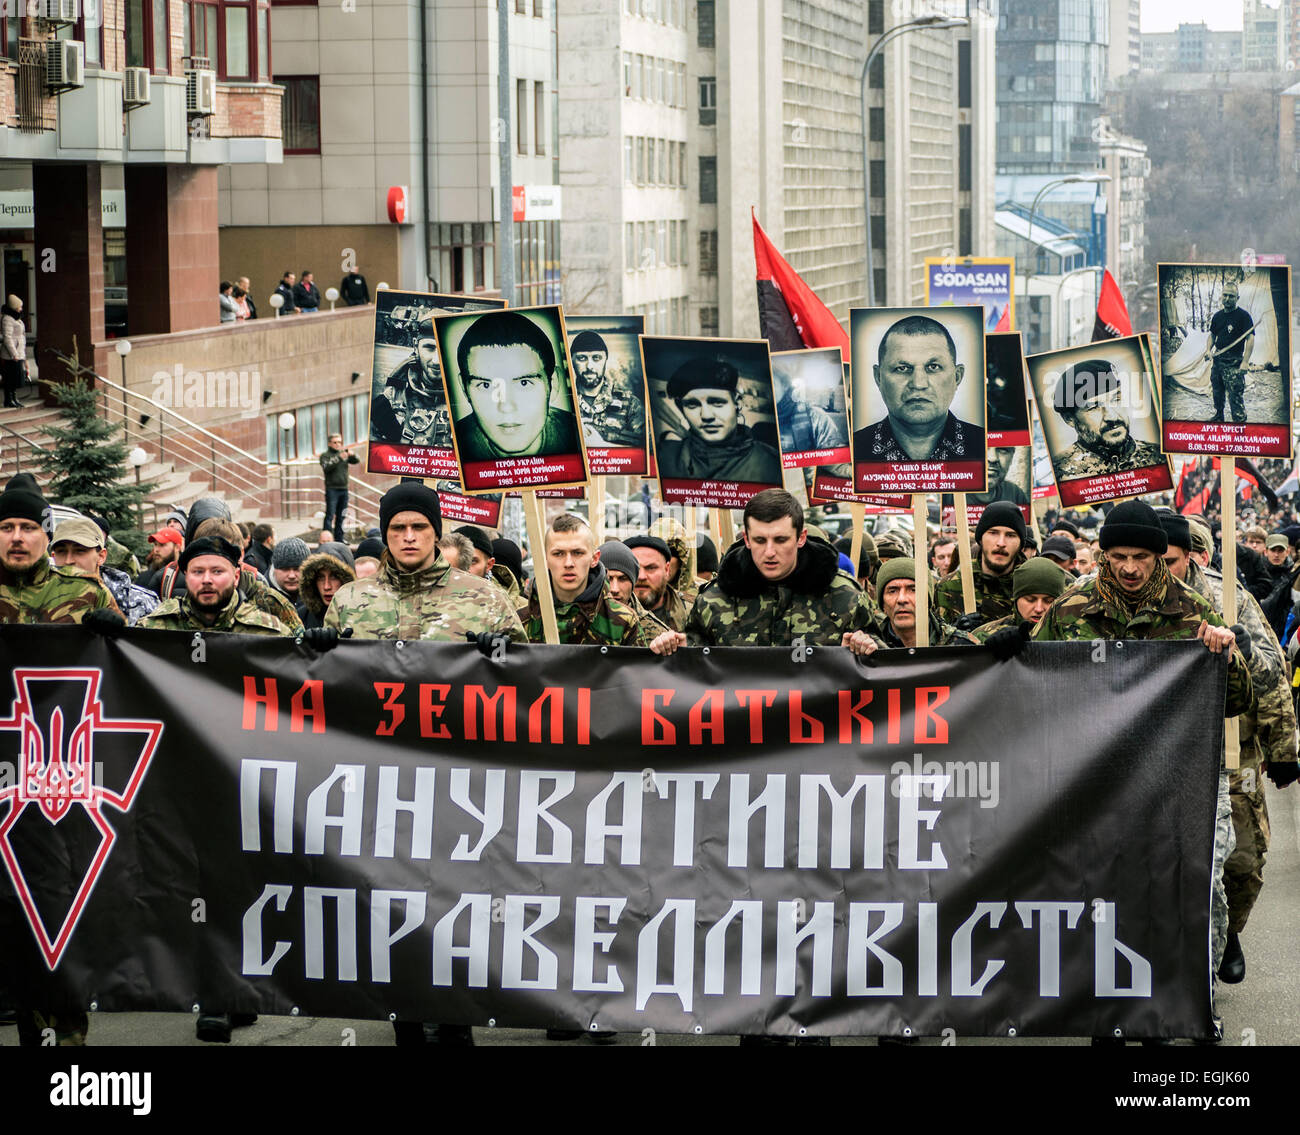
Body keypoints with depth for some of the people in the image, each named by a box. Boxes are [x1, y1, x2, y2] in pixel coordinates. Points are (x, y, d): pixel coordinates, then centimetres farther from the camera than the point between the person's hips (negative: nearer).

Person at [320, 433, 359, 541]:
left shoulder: (344, 453, 14)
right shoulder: (325, 455, 1)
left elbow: (356, 461, 4)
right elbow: (326, 467, -16)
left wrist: (352, 455, -19)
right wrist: (339, 458, -26)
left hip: (343, 489, 5)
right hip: (332, 489, -5)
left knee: (341, 516, 8)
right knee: (330, 515, -9)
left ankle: (339, 538, 13)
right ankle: (327, 539, -12)